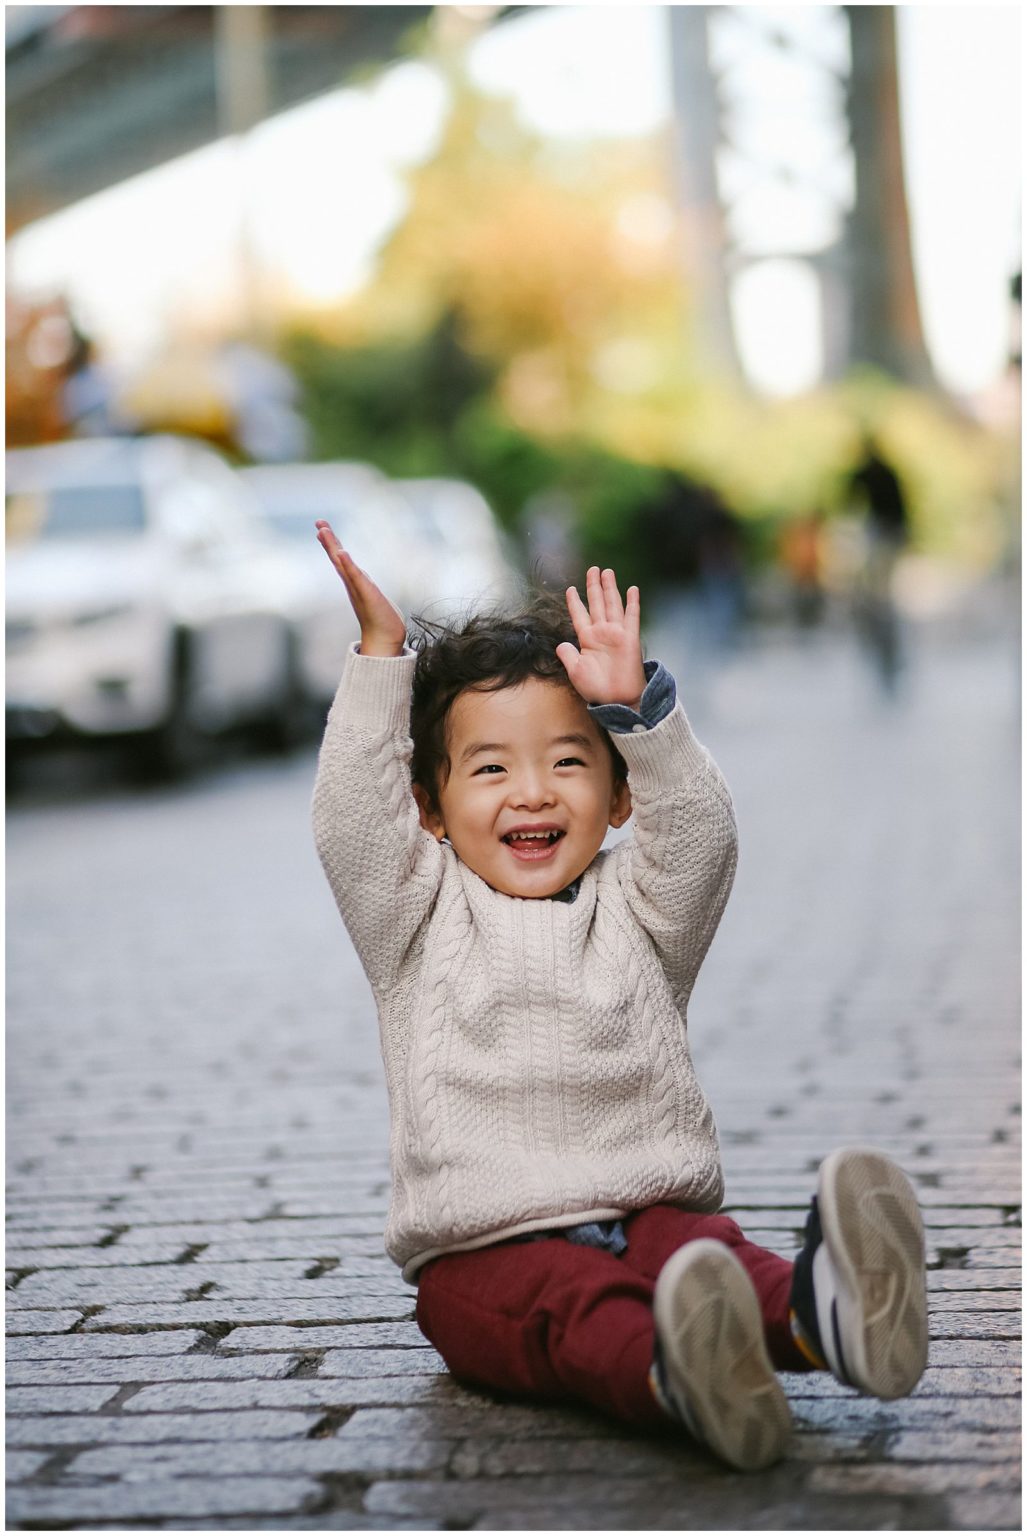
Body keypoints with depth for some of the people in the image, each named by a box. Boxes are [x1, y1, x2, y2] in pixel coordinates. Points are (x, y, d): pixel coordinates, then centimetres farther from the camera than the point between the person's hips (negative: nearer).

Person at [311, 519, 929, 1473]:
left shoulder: (633, 910, 17)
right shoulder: (422, 915, 13)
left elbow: (700, 832, -1)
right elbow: (351, 820, -2)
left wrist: (633, 705, -10)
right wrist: (380, 655, -4)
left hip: (648, 1211, 2)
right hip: (484, 1248, -1)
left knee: (706, 1255, -33)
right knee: (570, 1308, -35)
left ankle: (818, 1316, -65)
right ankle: (671, 1377, -68)